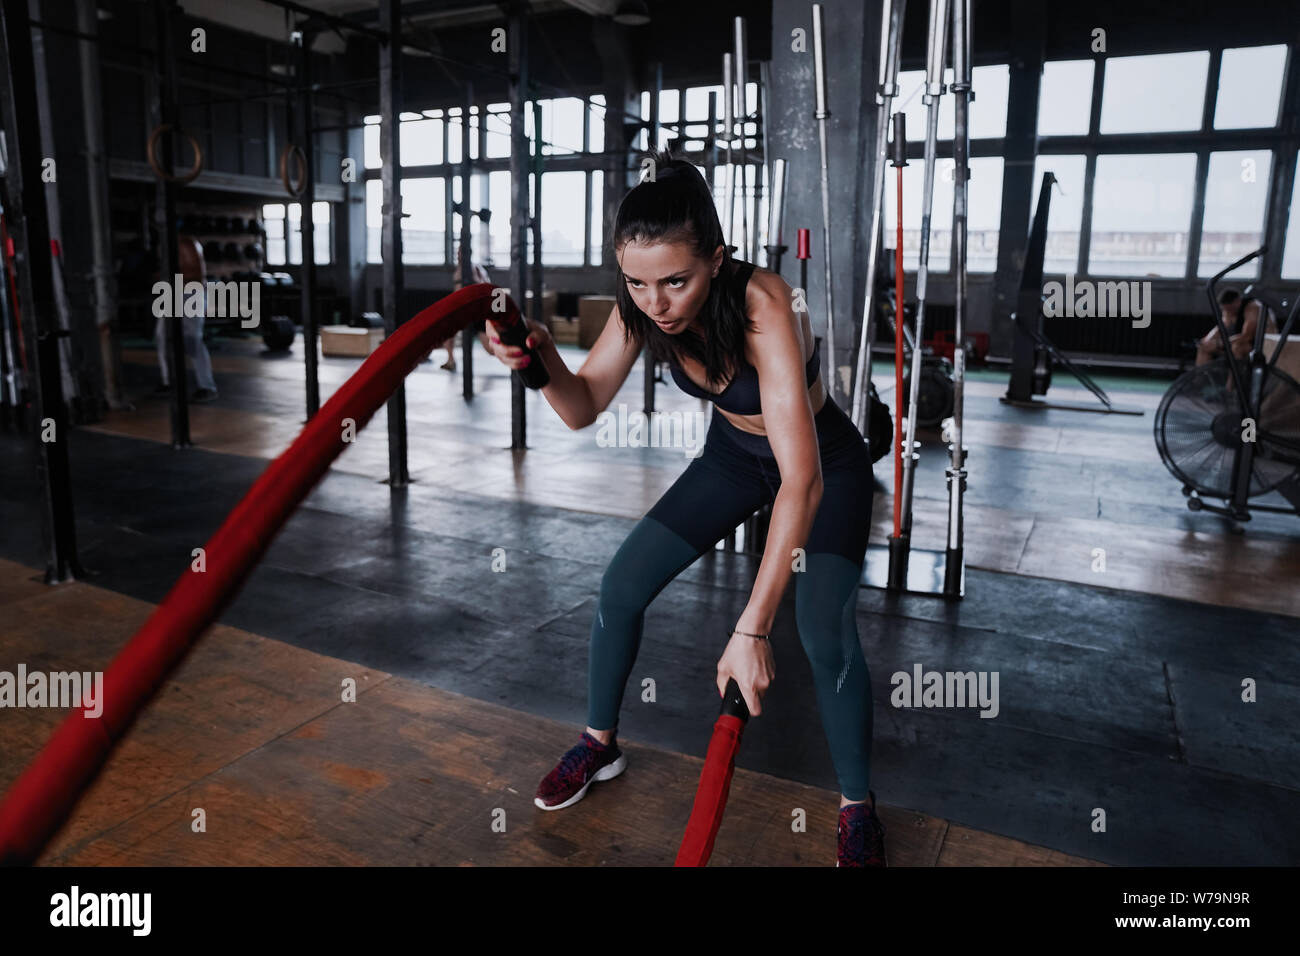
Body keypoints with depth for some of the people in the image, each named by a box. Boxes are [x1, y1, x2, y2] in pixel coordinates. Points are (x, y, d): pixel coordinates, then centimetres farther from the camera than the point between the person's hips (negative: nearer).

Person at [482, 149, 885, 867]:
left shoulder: (763, 308, -39)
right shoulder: (643, 307, -21)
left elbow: (802, 481, -45)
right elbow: (584, 407, -14)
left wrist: (752, 630, -50)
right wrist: (543, 359, -37)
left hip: (825, 463, -5)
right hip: (734, 454, 5)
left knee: (825, 633, -21)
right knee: (621, 586, -2)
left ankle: (856, 811, 7)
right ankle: (599, 745, 23)